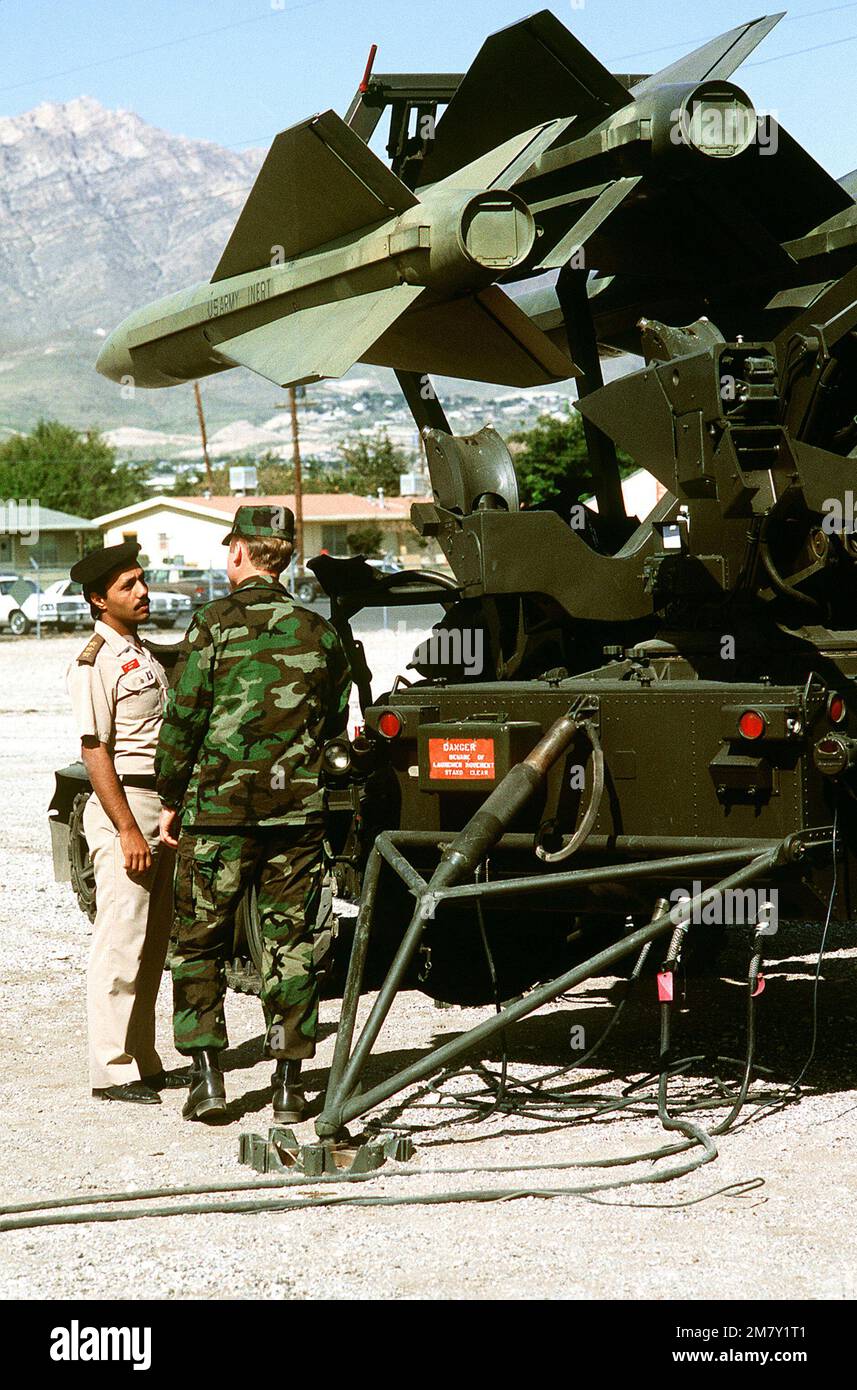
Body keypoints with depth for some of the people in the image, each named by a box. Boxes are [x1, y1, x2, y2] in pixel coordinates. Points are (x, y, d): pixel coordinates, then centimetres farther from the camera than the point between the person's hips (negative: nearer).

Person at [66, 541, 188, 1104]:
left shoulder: (144, 654, 16)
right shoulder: (96, 662, -11)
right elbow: (95, 752, -17)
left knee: (152, 944, 12)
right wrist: (128, 830, -21)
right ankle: (112, 1071, -2)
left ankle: (145, 1061, 20)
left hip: (159, 808, 9)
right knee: (121, 943, -7)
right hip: (123, 805, -9)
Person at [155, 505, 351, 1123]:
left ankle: (208, 1078, 4)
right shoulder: (318, 631, 5)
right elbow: (335, 721, 14)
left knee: (200, 944, 8)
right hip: (298, 811, 3)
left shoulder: (215, 623, -7)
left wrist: (170, 801, 2)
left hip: (217, 810, -3)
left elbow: (182, 718, -7)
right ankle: (289, 1082, 9)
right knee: (291, 944, 9)